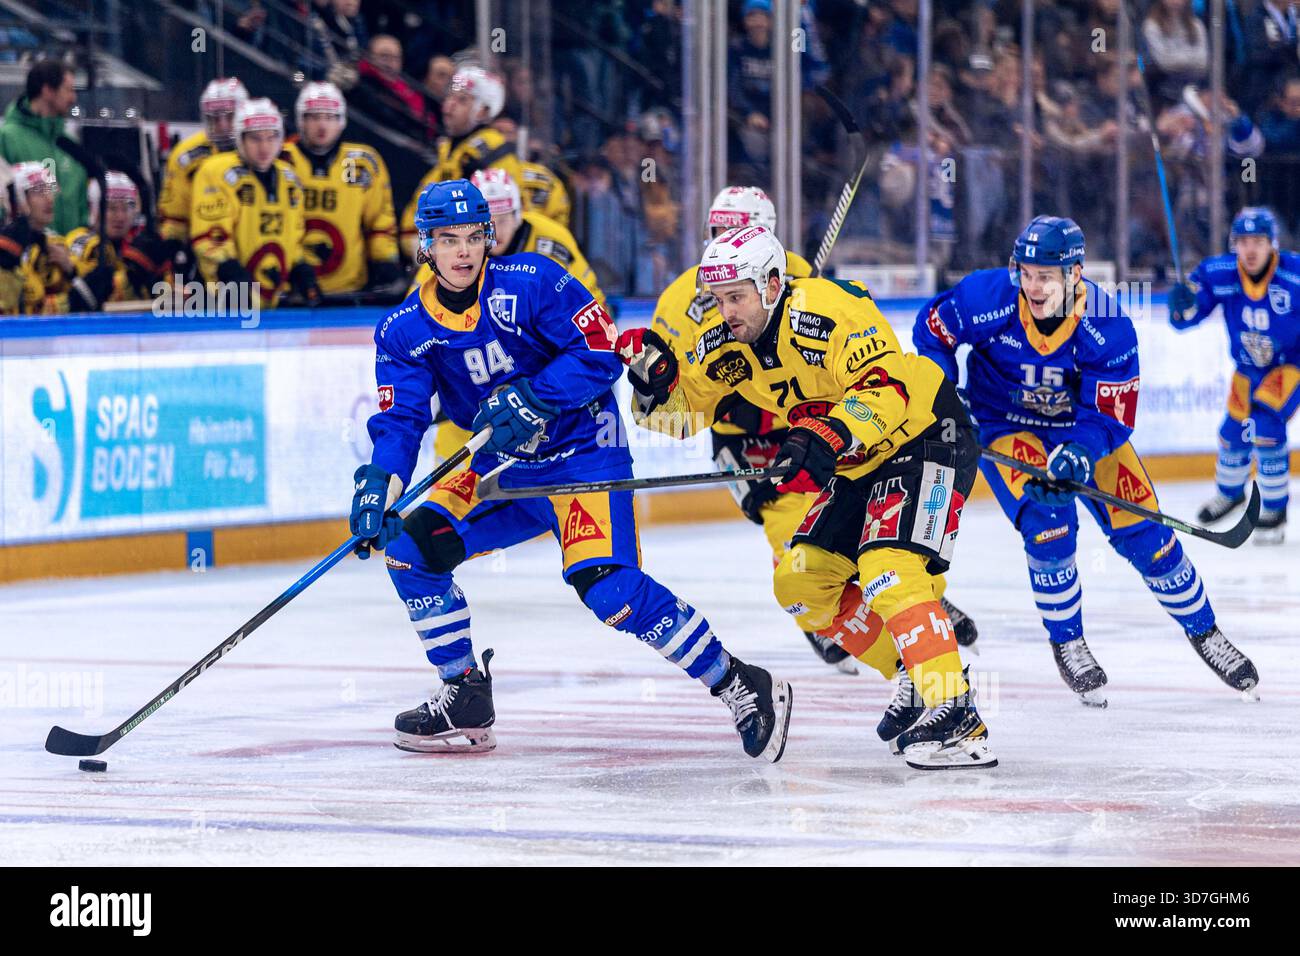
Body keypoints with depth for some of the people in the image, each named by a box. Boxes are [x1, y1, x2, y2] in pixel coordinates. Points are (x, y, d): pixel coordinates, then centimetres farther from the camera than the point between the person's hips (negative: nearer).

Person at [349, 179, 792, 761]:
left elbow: (600, 352, -17)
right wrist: (379, 484, -27)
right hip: (500, 469, 6)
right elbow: (399, 419, -8)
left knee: (607, 587, -24)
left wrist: (531, 397, -27)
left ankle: (741, 687, -14)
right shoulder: (404, 331, -3)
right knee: (408, 545, -9)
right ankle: (465, 699, 6)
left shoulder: (531, 282, -16)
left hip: (583, 454, -6)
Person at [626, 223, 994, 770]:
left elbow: (886, 387, -35)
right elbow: (682, 410, 6)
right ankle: (918, 679, 16)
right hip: (858, 462, 9)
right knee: (801, 583, 6)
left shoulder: (829, 311, -28)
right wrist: (655, 379, -15)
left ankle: (955, 717, -27)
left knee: (888, 571, -26)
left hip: (926, 438, -9)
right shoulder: (727, 344, -4)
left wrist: (827, 437, -48)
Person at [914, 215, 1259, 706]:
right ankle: (1067, 643, -2)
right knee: (1048, 523, -24)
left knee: (1144, 532, -3)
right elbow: (932, 327, -6)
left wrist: (1077, 455, -43)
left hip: (1084, 425, 1)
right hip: (1005, 425, -1)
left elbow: (1110, 419, -24)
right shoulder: (987, 298, -26)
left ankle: (1203, 631, 19)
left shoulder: (1108, 327, -26)